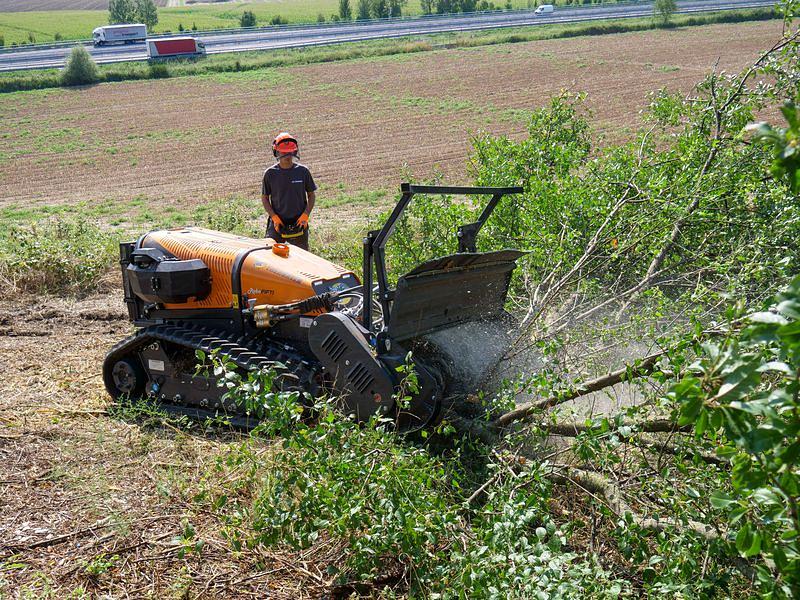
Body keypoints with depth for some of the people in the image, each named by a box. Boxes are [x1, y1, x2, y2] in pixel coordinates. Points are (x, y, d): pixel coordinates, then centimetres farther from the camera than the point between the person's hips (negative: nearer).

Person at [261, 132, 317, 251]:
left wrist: (305, 215, -5)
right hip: (277, 223, -1)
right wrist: (274, 217, -6)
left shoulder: (303, 171, 0)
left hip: (299, 223, 1)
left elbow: (311, 195, 7)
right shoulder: (270, 173, -1)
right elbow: (264, 198, 5)